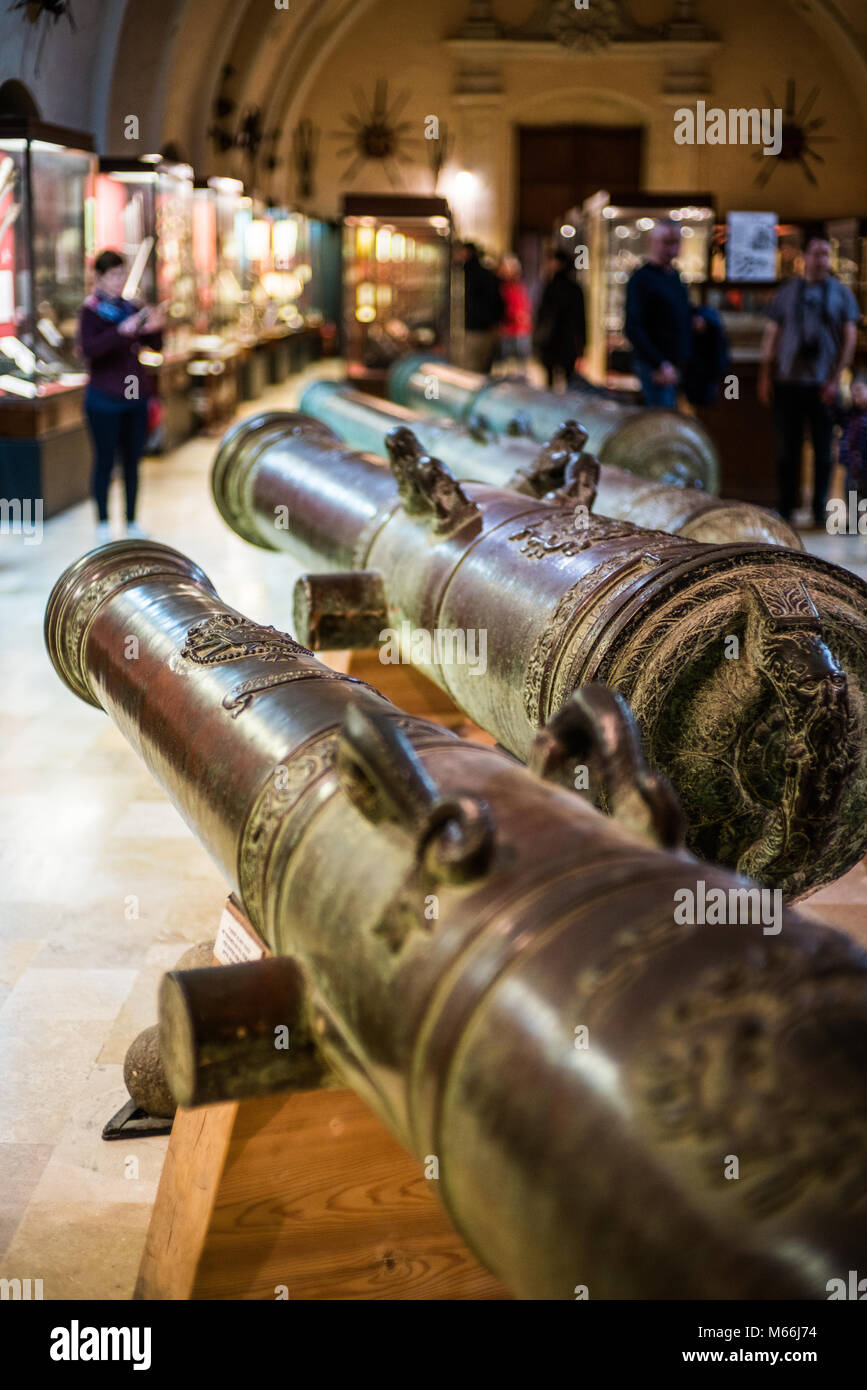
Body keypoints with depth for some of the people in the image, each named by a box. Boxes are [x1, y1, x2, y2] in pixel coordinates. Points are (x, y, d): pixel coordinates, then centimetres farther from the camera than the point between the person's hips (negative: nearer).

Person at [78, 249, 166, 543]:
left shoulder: (131, 307, 10)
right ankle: (103, 523, 10)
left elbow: (155, 346, 10)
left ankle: (132, 521, 18)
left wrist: (155, 328, -12)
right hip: (105, 399, -5)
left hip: (136, 397, 5)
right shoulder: (90, 310, -4)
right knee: (105, 460, 1)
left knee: (133, 460, 9)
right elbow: (88, 348, -20)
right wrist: (122, 331, -32)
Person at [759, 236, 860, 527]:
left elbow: (849, 339, 4)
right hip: (788, 383, 1)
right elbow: (772, 336, 11)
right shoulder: (787, 292, 10)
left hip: (823, 385, -1)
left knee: (823, 451, 2)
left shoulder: (841, 294, 8)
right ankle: (785, 510, 9)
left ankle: (819, 511, 10)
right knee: (787, 449, 1)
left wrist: (835, 379, -6)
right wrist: (765, 377, 4)